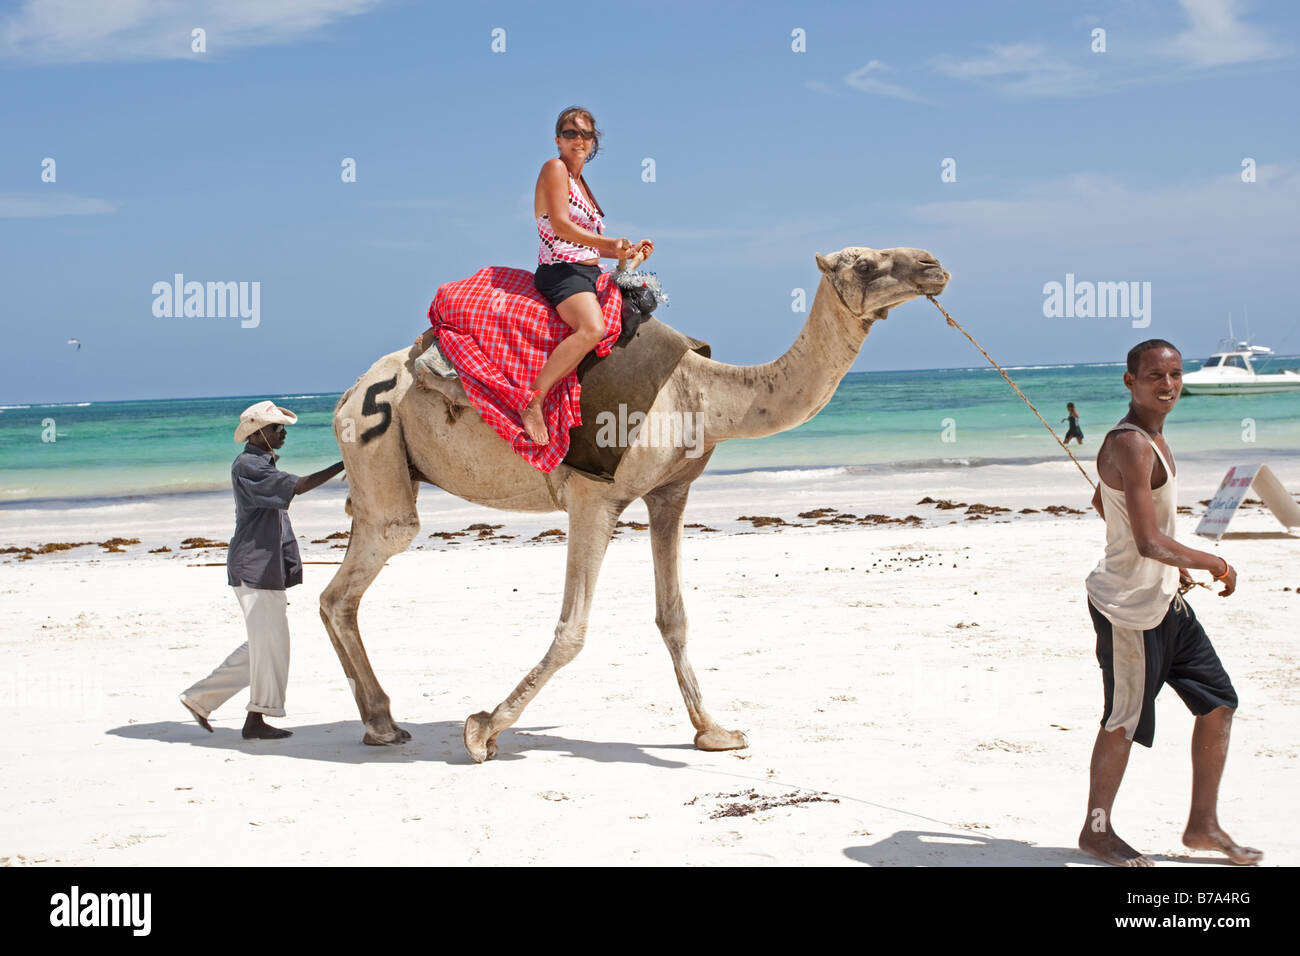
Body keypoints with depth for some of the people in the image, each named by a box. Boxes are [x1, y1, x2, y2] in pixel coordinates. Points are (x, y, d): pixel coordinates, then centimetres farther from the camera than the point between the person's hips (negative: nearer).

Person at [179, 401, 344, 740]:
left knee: (262, 645, 13)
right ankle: (257, 719, 6)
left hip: (267, 568, 10)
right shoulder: (247, 466, -14)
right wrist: (344, 465, -25)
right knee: (270, 642, -5)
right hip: (253, 568, -10)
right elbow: (297, 486, -25)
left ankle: (200, 697, 19)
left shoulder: (264, 465, 18)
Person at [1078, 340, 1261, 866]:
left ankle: (1203, 825, 25)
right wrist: (1215, 564, -14)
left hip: (1164, 599, 10)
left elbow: (1102, 503, 25)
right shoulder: (1132, 446, -23)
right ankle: (1096, 831, 22)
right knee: (1124, 723, 3)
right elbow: (1150, 542, -30)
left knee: (1219, 701, 14)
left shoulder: (1150, 437, 10)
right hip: (1130, 606, -10)